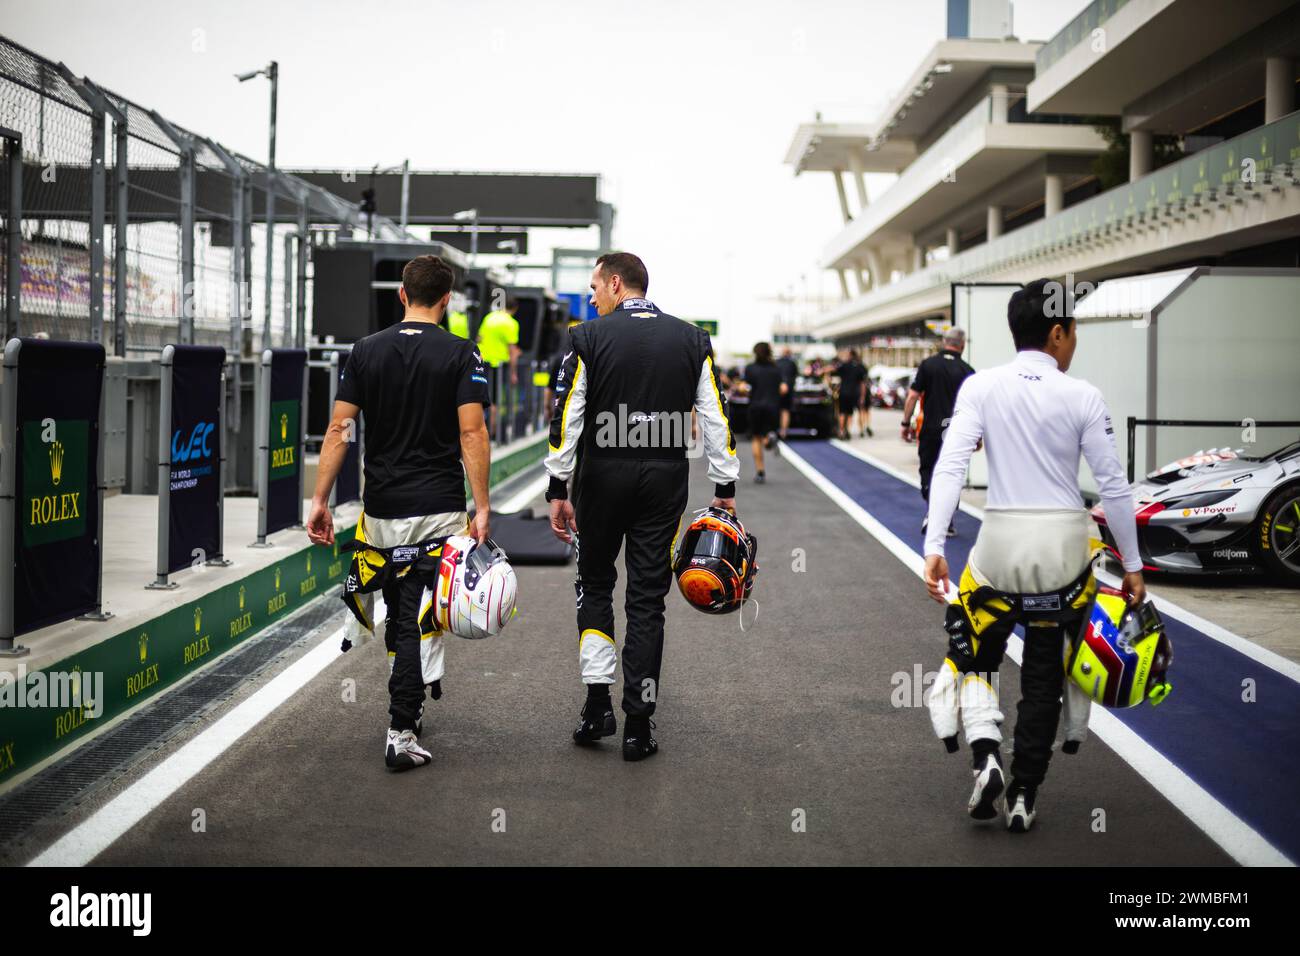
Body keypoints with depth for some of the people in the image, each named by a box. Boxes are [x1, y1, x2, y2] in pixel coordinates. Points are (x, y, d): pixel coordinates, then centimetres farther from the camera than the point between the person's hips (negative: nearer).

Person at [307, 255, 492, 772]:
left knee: (398, 610, 18)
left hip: (381, 509, 3)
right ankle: (401, 733, -4)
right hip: (437, 507, -3)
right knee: (420, 620, 0)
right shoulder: (460, 355, -6)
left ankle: (415, 690, 32)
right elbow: (471, 433, -13)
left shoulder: (365, 351, 3)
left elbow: (339, 430, -1)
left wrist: (320, 501, 2)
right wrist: (481, 507, -11)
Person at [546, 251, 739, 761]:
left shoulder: (588, 338, -4)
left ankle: (598, 704, 7)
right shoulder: (692, 340, 4)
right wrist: (725, 488, 7)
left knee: (594, 585, 16)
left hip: (602, 475, -2)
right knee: (648, 598, 6)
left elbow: (566, 419, -7)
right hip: (666, 480, 2)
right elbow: (716, 419, 2)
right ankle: (638, 724, 8)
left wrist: (558, 491, -2)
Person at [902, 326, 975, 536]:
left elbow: (913, 396, -6)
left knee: (928, 470, 10)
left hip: (930, 428, 0)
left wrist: (906, 423, 3)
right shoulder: (967, 371, -2)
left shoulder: (928, 365, -3)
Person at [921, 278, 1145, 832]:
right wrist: (1132, 566, 6)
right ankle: (1024, 798, 18)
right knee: (1043, 672, 15)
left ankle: (986, 756, -2)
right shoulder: (1082, 397, -5)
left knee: (973, 654, 21)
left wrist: (933, 548, -14)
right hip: (1064, 546, 0)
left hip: (1001, 540, 0)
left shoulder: (981, 387, -3)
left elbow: (950, 468, -12)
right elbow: (1113, 486, -3)